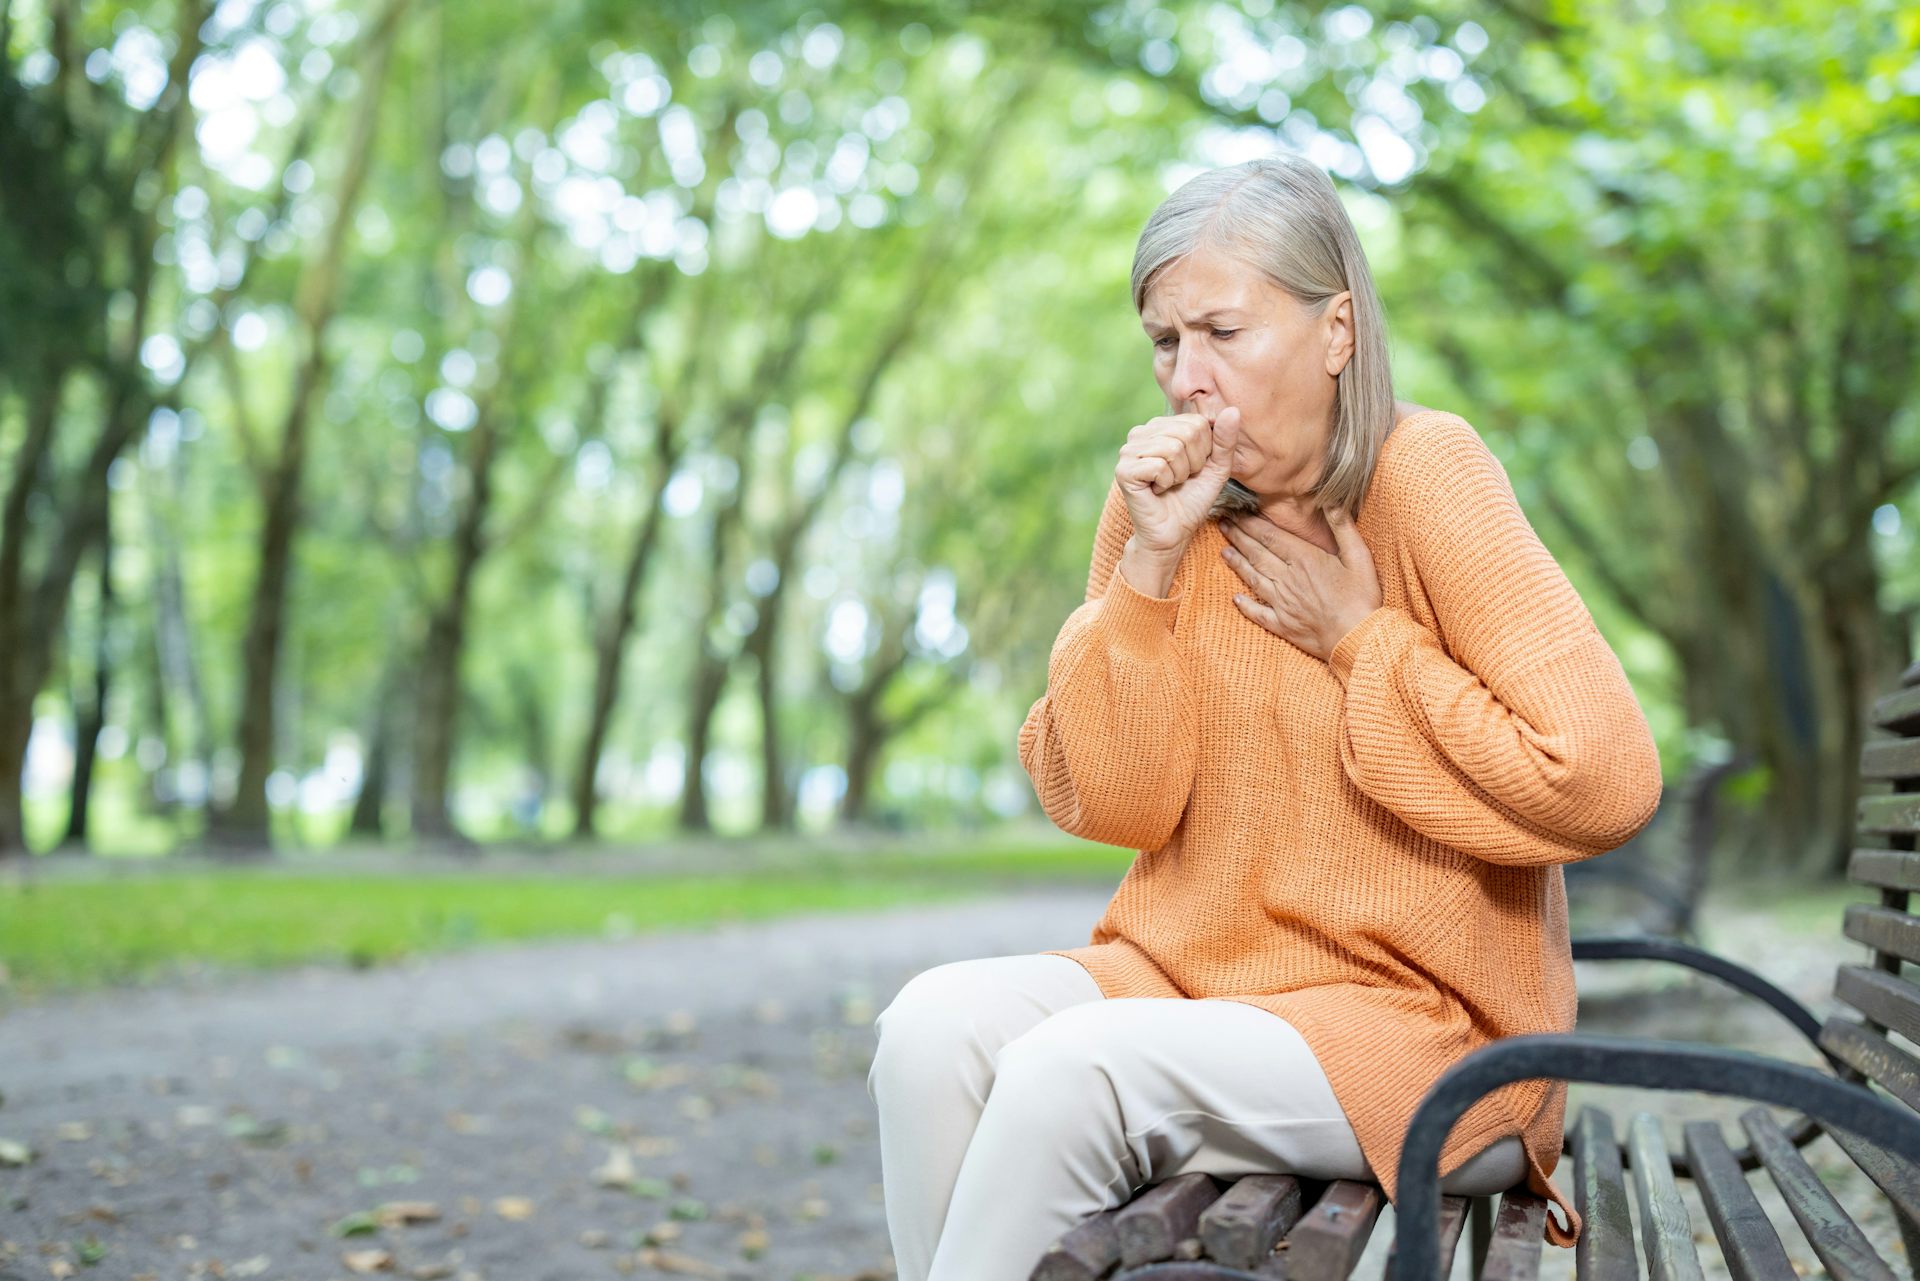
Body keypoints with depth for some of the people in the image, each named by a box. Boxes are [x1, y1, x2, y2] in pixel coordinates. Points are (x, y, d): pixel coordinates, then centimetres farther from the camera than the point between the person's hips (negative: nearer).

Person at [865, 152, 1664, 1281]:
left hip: (1426, 1020, -5)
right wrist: (1148, 564, -11)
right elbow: (1106, 801, -1)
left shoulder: (1425, 478, -11)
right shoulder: (1168, 494, 5)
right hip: (1189, 973, 5)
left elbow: (1606, 783, -18)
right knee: (937, 1025, -21)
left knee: (1068, 1070, -27)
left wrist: (1358, 640, -13)